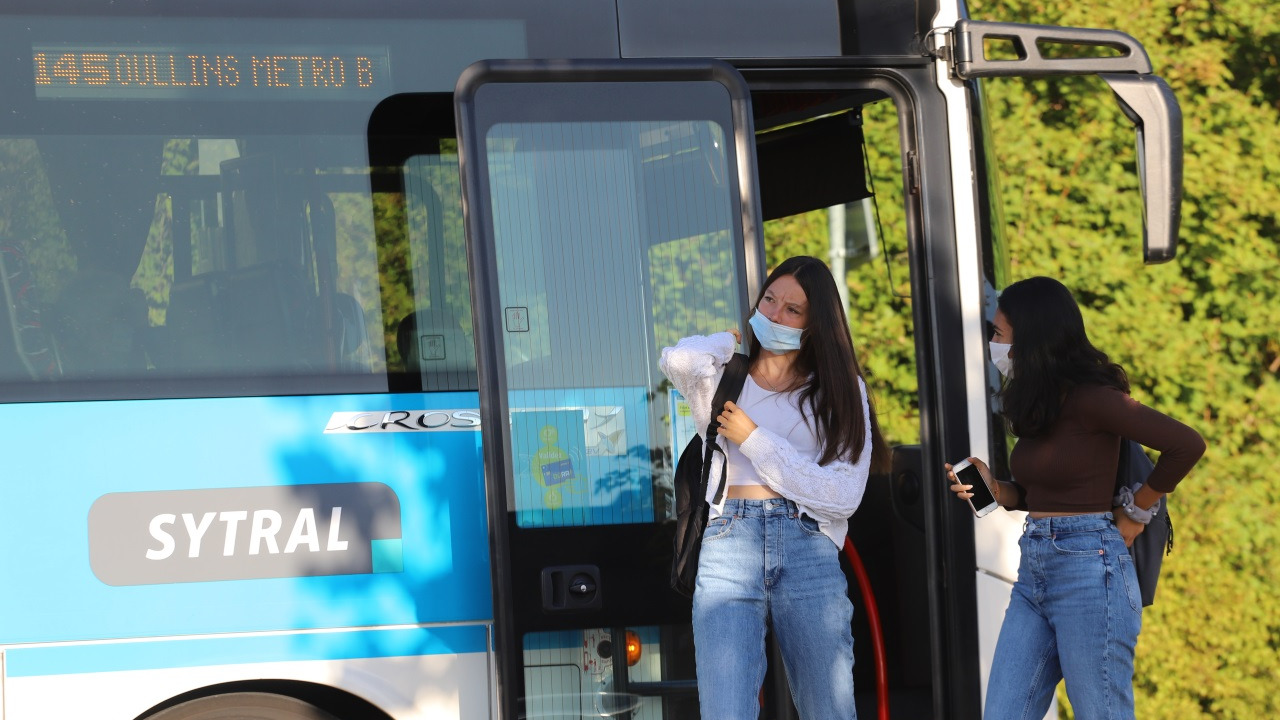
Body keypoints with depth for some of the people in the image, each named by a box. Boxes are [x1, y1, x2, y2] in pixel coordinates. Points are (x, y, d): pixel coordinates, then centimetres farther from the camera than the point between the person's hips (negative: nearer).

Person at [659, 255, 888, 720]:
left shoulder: (840, 390, 13)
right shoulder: (723, 377, 15)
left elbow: (842, 496, 1)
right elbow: (679, 360, -11)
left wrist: (754, 438, 0)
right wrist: (737, 342, 10)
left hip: (808, 554, 1)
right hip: (728, 547, 0)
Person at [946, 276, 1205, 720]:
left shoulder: (1090, 399, -13)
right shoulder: (1037, 404, 13)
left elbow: (1186, 445, -18)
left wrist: (1136, 512, -7)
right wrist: (993, 489, 0)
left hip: (1087, 569, -9)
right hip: (1033, 570, 9)